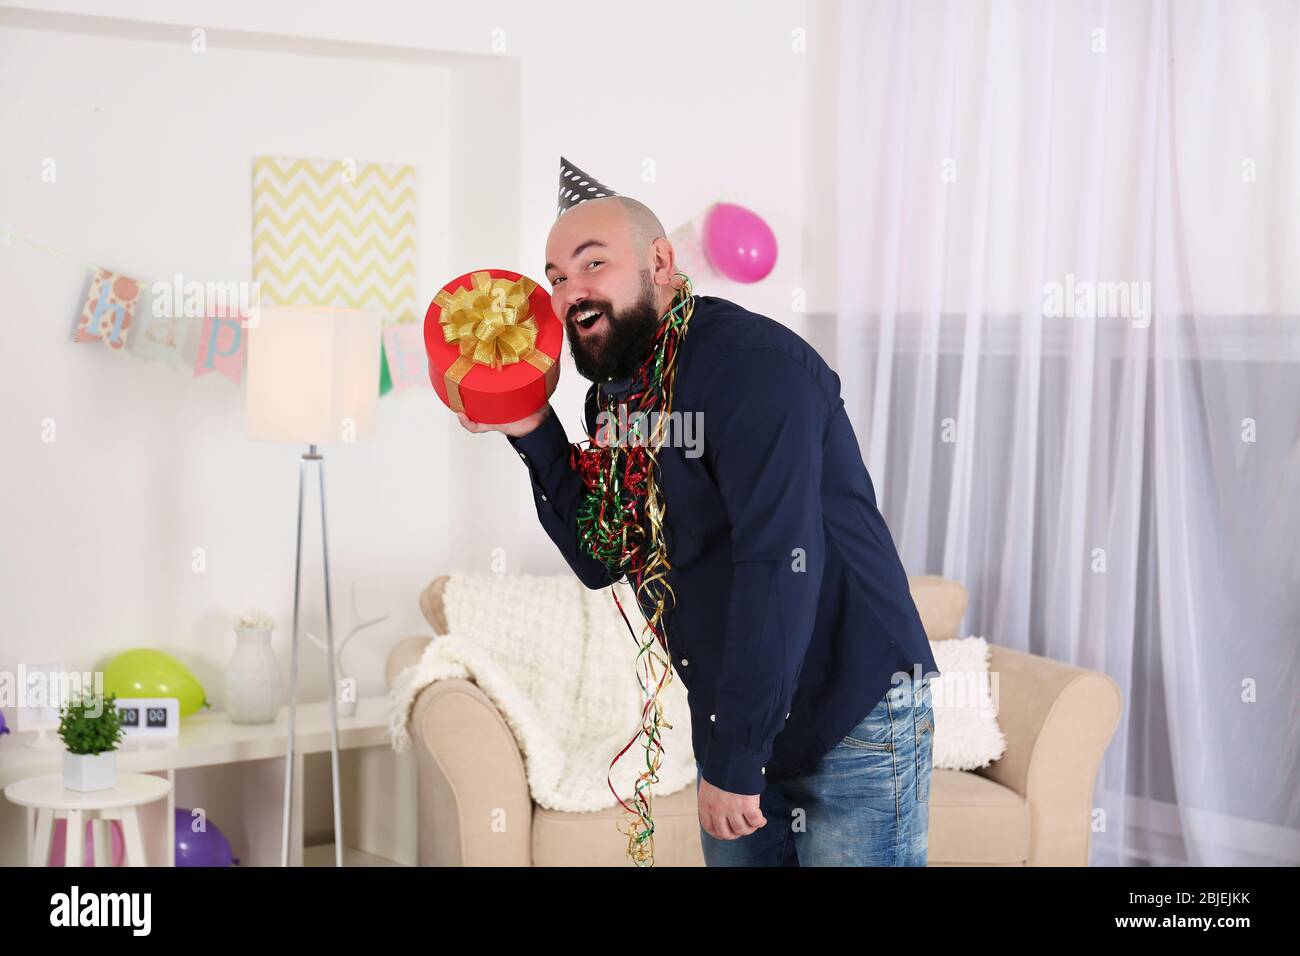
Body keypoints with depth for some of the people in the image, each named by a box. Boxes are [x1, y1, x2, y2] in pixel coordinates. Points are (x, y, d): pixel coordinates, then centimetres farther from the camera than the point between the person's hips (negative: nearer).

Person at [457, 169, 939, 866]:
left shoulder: (752, 362, -19)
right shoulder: (614, 392, 7)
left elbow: (778, 561, -27)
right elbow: (601, 561, 8)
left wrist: (735, 759, -27)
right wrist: (534, 434, -5)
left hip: (853, 722, -7)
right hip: (735, 733, 8)